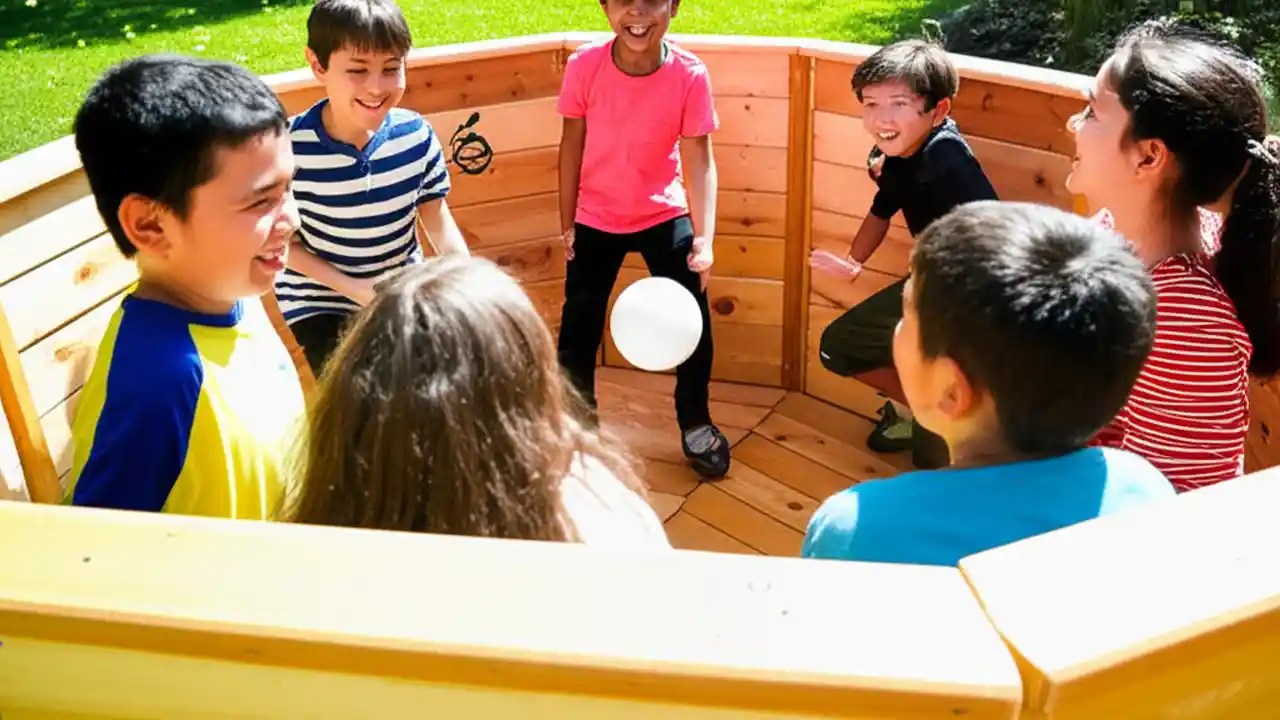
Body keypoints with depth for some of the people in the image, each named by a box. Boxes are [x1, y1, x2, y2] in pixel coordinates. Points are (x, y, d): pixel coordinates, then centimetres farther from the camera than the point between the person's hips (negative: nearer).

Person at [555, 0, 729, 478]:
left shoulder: (690, 75, -21)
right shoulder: (584, 66, -19)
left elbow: (699, 161, -21)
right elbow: (572, 146, -7)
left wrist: (704, 239, -32)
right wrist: (566, 223, -2)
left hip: (664, 215, 0)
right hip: (596, 219, 1)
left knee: (691, 321, 2)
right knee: (579, 325, 9)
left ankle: (696, 424, 25)